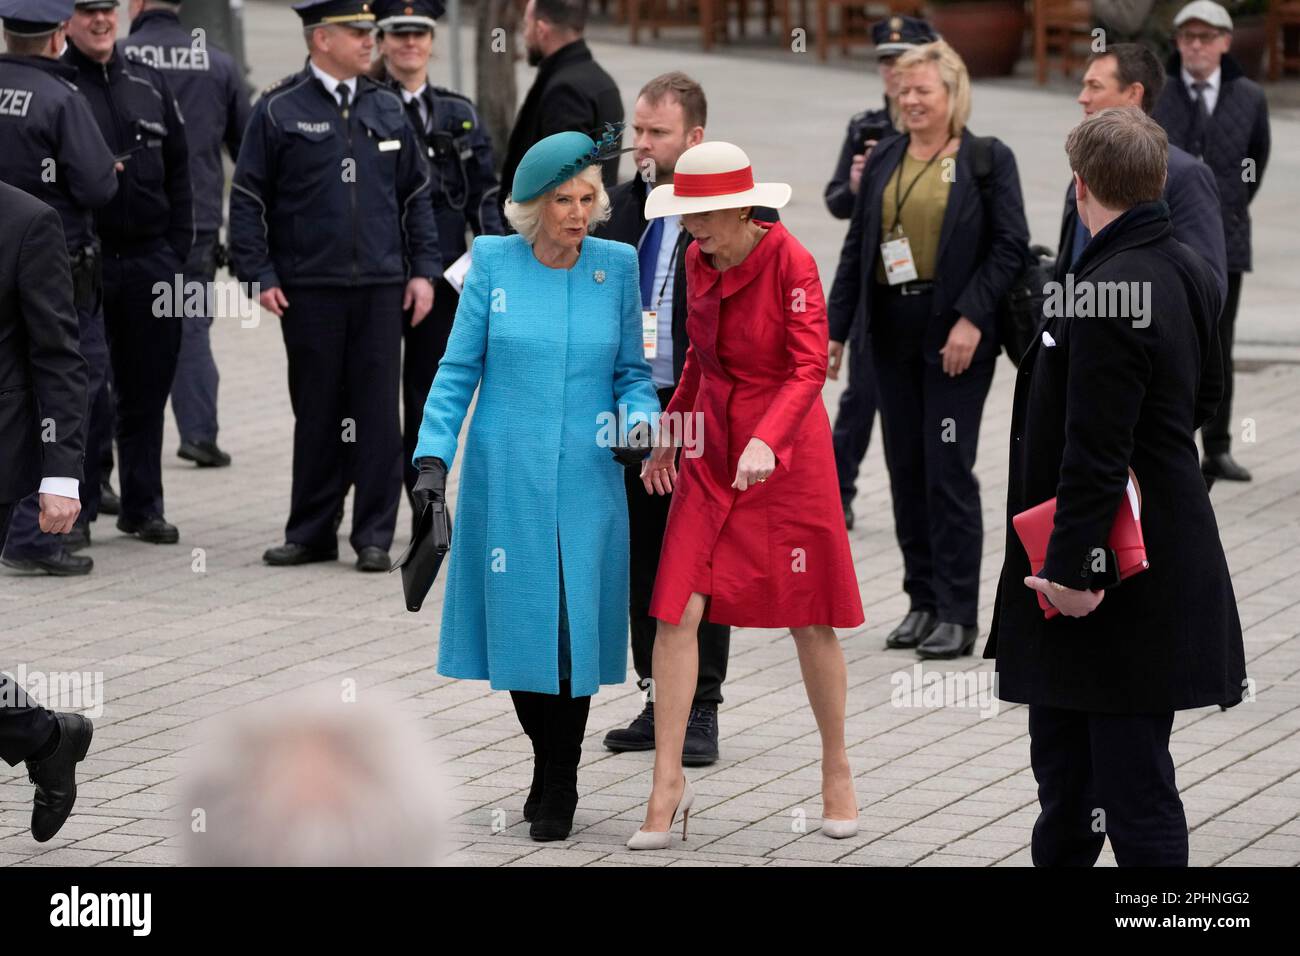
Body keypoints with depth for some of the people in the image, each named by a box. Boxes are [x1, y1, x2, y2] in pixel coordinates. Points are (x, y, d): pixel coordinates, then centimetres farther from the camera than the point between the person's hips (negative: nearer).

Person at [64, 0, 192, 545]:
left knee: (146, 391, 10)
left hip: (150, 258, 5)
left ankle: (143, 507, 19)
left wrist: (177, 249, 7)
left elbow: (178, 172, 14)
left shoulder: (149, 85, 13)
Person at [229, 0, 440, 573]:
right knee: (316, 413, 5)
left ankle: (374, 537, 7)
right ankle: (311, 532, 15)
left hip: (381, 289, 2)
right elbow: (247, 200, -1)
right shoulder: (279, 111, -2)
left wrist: (423, 270, 7)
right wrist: (259, 275, -7)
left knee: (377, 413, 1)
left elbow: (417, 196, 15)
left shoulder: (387, 109, 10)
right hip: (309, 290, -2)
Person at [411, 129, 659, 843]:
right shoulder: (493, 264, 0)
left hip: (586, 482, 0)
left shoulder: (617, 267, 3)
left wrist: (638, 422, -10)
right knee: (517, 619, 3)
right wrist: (433, 455, -6)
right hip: (505, 481, 0)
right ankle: (548, 764, 24)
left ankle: (559, 786, 13)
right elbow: (458, 369, 3)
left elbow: (633, 371, 10)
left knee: (575, 621, -1)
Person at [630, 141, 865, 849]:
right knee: (676, 613, -6)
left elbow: (810, 365, -23)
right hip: (712, 454, 5)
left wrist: (766, 440, -36)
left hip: (787, 454, -5)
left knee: (810, 623, 5)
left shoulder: (791, 263, -16)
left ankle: (836, 772, 23)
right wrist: (669, 432, 18)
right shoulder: (698, 262, 3)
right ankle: (667, 784, -1)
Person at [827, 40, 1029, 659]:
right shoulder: (883, 161, 11)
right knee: (905, 468, 7)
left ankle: (957, 614, 0)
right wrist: (834, 328, 7)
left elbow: (1011, 246, -7)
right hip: (893, 330, 5)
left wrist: (972, 319, -16)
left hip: (955, 334, -5)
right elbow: (855, 249, 12)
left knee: (949, 468, -6)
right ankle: (923, 600, 16)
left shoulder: (987, 161, -3)